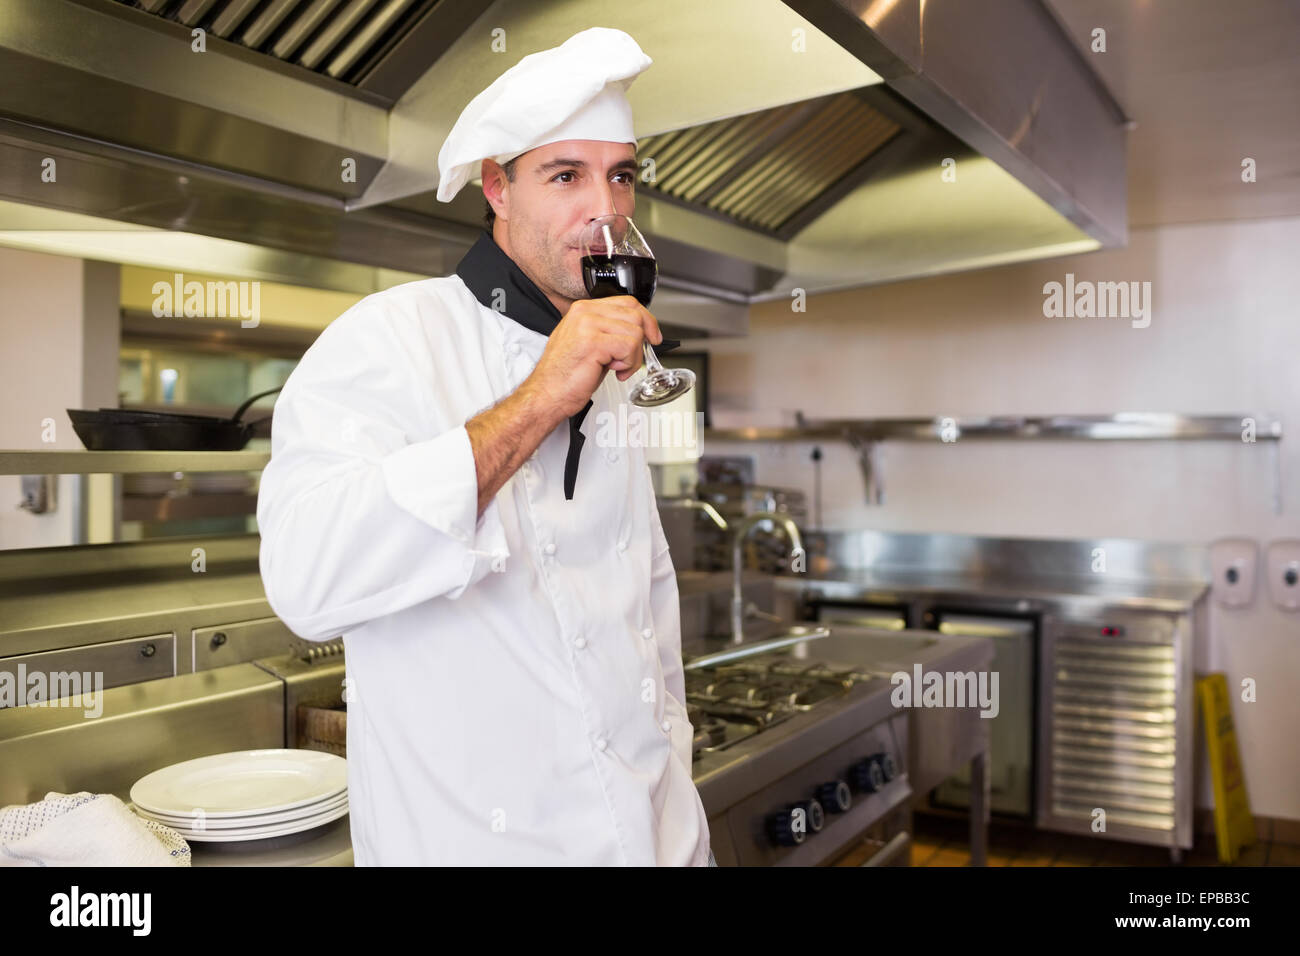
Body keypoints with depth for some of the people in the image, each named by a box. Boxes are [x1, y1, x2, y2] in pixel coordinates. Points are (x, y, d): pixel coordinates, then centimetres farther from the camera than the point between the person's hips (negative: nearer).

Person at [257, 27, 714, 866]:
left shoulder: (612, 364, 7)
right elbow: (306, 579, -31)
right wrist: (535, 404, -31)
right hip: (468, 838, -6)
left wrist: (675, 780, 15)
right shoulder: (388, 338, -15)